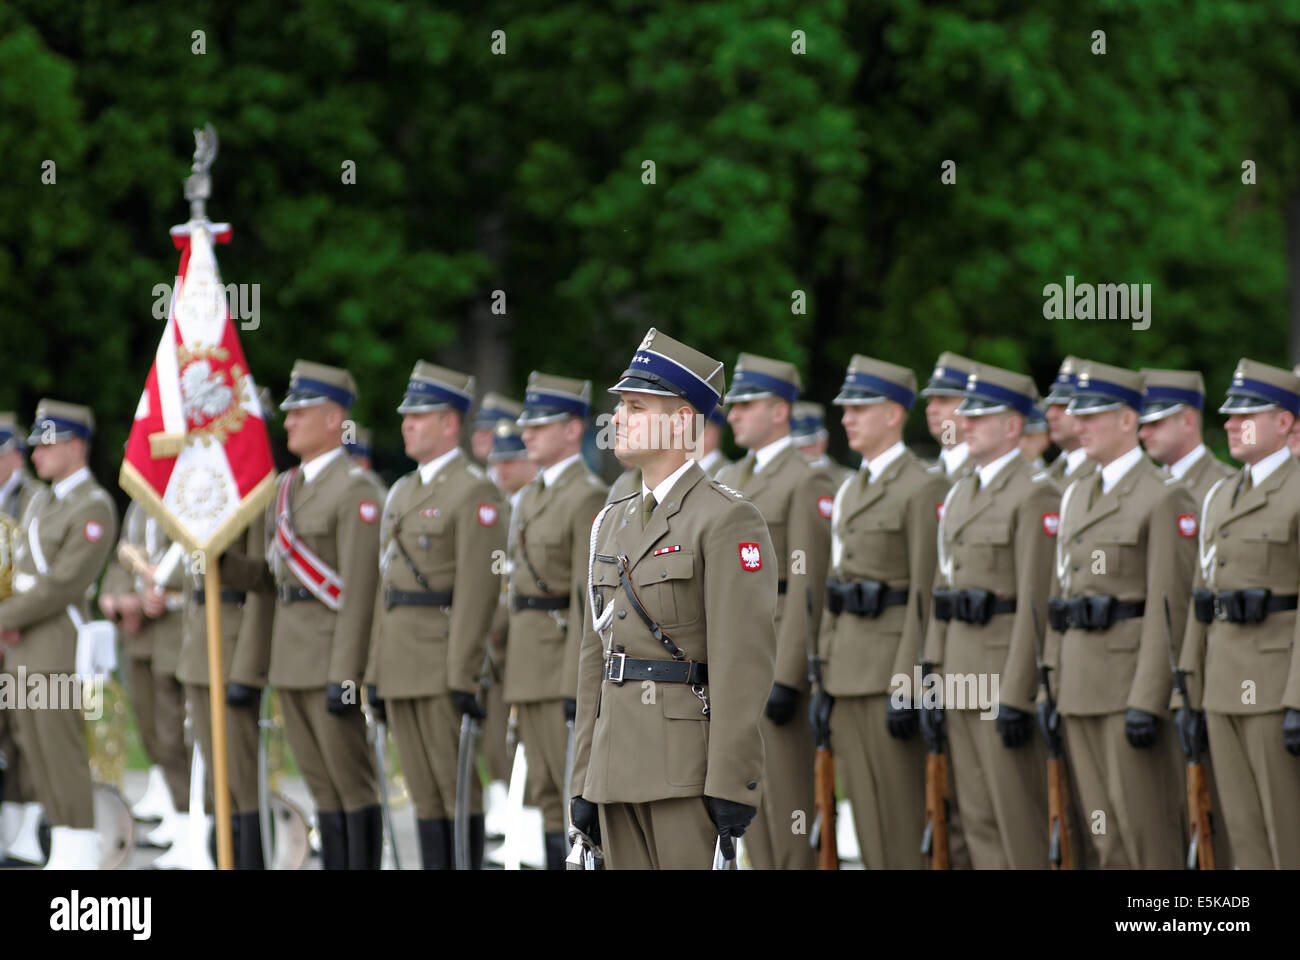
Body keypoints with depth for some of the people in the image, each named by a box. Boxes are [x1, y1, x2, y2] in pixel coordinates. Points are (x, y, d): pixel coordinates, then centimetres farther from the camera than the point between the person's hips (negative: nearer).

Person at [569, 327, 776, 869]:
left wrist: (732, 792, -19)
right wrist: (583, 783, 14)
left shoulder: (728, 520, -7)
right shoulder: (612, 524, 17)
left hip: (691, 764, -8)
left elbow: (745, 664, -14)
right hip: (620, 772, 8)